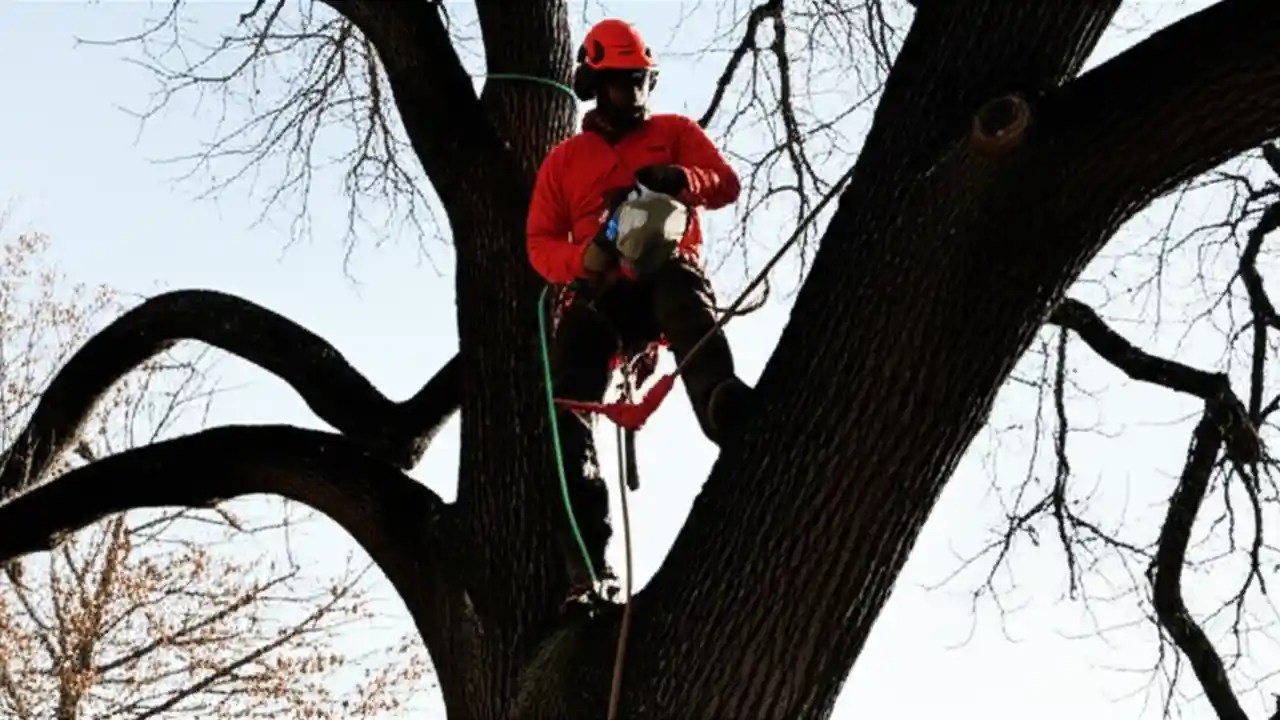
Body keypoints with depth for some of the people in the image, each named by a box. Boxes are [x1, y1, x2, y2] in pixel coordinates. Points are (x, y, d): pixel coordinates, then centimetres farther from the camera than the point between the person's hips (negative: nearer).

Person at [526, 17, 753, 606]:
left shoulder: (675, 133, 21)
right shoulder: (563, 161, 24)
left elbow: (727, 184, 6)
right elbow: (541, 244, 13)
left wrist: (682, 179, -19)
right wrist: (583, 259, -12)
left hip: (665, 275, -2)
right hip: (598, 297, 2)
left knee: (680, 287, -41)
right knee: (565, 405, -21)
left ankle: (721, 402, -68)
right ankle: (587, 564, -26)